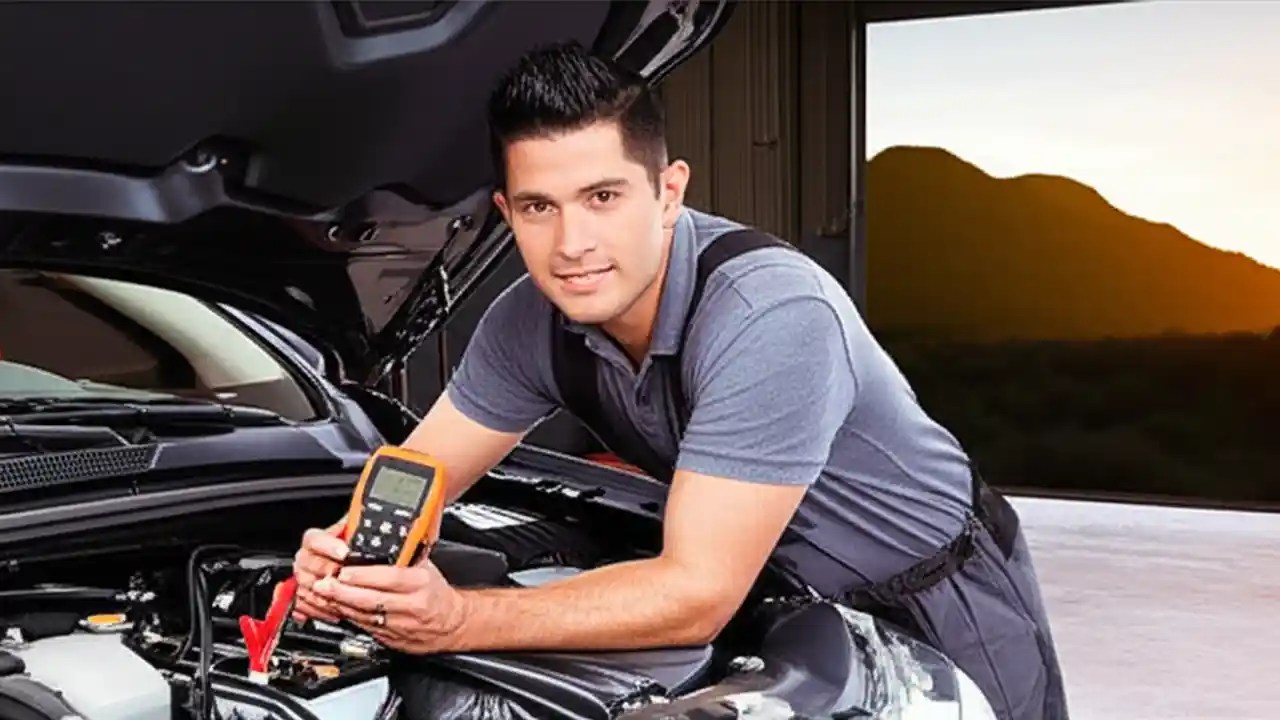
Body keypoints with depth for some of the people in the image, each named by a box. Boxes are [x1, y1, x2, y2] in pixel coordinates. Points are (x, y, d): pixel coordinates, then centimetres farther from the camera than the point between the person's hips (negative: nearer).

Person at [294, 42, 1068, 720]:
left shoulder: (771, 316, -36)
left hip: (942, 613, -5)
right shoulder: (531, 321, -15)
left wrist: (458, 621, -44)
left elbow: (696, 596, -37)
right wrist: (347, 561, -29)